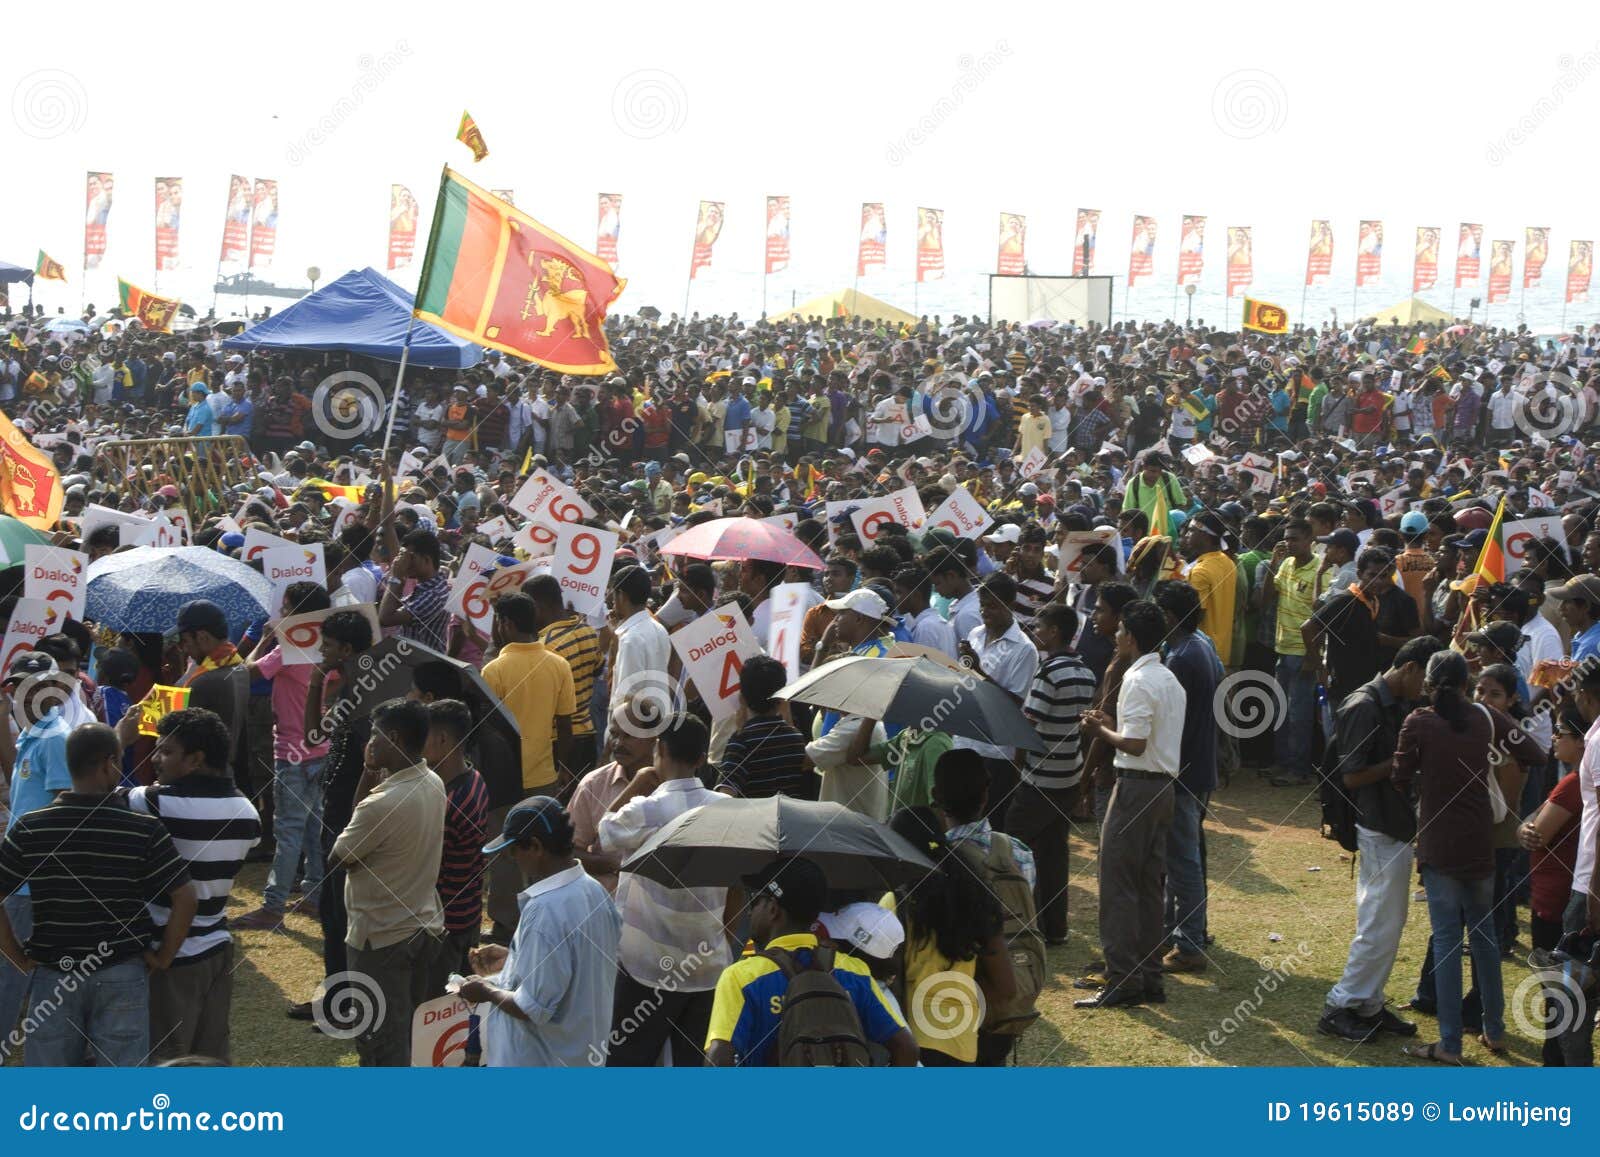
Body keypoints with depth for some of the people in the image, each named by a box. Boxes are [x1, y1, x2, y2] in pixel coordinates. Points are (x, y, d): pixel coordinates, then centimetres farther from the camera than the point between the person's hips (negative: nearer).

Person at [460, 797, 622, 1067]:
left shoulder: (544, 910, -26)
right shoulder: (594, 892, 1)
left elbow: (534, 1008, -25)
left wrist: (488, 991, -8)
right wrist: (512, 958, 13)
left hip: (536, 1066, -8)